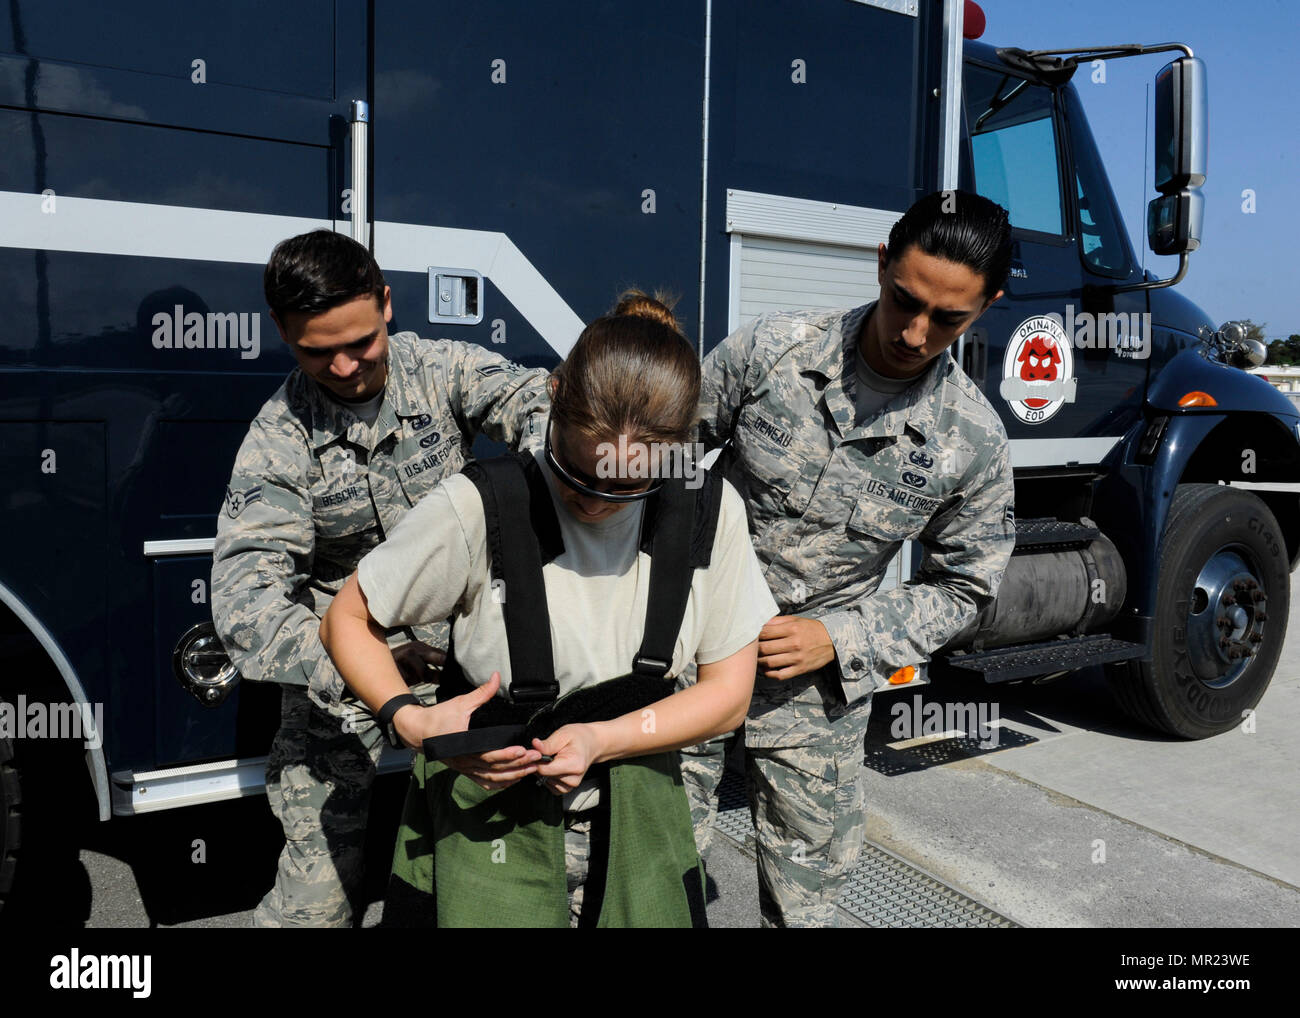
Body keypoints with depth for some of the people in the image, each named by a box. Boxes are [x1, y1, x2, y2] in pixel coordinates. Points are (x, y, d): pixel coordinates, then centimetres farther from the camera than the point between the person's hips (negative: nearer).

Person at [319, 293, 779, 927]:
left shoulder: (711, 512, -10)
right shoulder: (476, 510, -20)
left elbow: (728, 693, -5)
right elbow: (347, 620, -7)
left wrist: (602, 739, -19)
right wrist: (410, 720, -25)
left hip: (639, 818, 3)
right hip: (492, 819, -2)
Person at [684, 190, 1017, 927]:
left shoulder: (974, 442, -11)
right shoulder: (767, 353, -13)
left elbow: (963, 586, 0)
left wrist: (839, 639, -12)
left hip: (820, 681, 1)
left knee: (807, 891, 15)